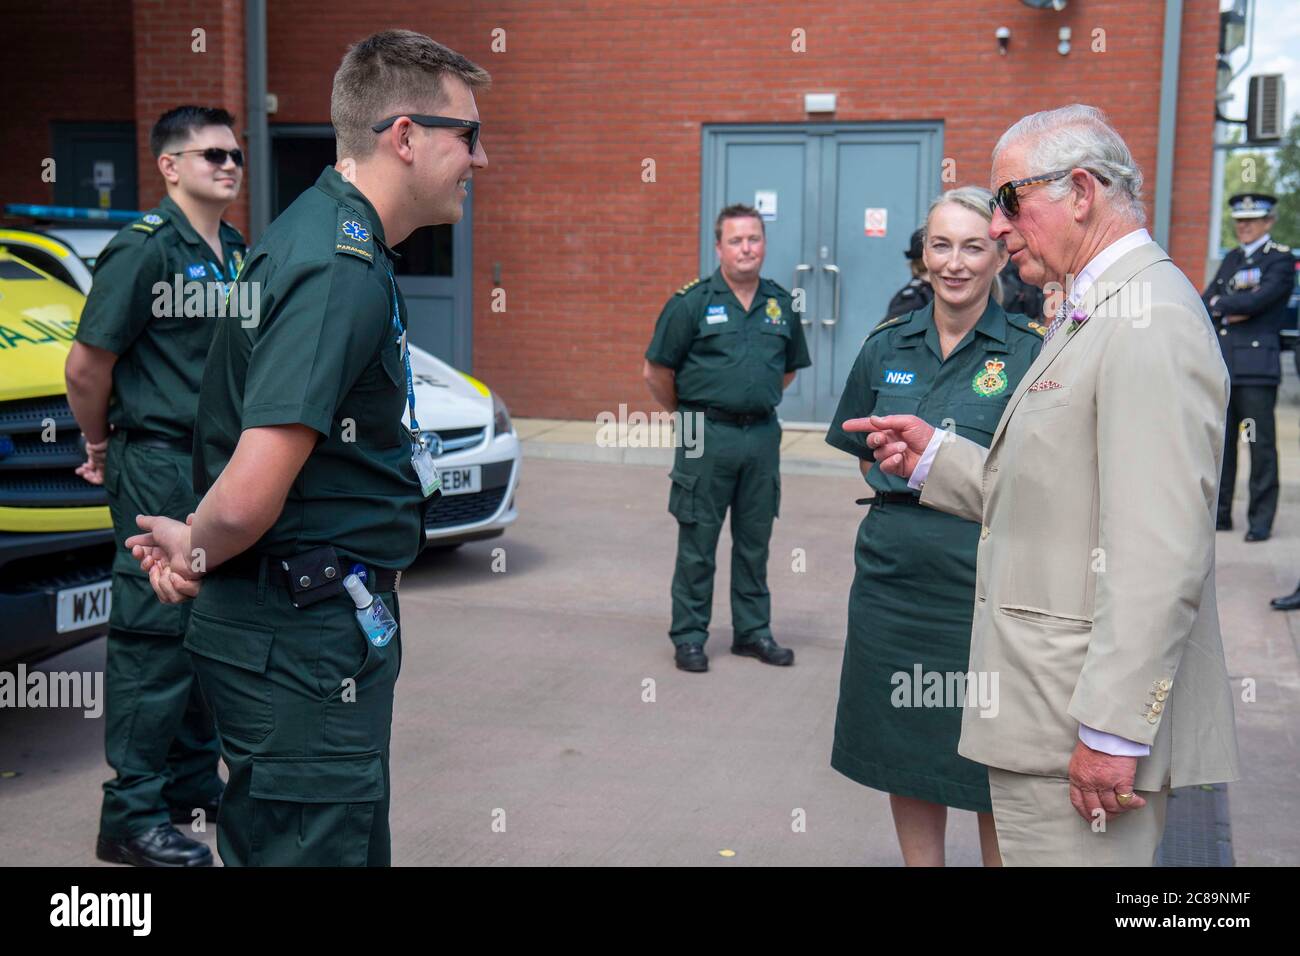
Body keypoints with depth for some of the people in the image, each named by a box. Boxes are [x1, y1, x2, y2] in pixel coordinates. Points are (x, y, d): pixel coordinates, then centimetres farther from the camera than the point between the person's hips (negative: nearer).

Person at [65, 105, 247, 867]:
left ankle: (194, 783, 29)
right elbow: (86, 368, -13)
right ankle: (132, 815, 6)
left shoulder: (238, 254, 10)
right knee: (154, 636, -3)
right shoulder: (144, 249, -13)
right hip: (160, 468, -8)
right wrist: (102, 447, -1)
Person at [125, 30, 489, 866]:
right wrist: (197, 557, -8)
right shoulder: (342, 270, -22)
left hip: (322, 621, 10)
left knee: (355, 840, 22)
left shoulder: (327, 234, 11)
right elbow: (249, 495, -28)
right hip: (308, 640, -10)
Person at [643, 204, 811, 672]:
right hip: (707, 438, -4)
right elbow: (656, 371, -2)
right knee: (697, 542, 2)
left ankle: (753, 631, 24)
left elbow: (789, 368, 21)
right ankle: (688, 637, 12)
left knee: (754, 541, 12)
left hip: (762, 436, 4)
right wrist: (689, 414, 6)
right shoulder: (692, 302, -6)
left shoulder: (782, 305, 7)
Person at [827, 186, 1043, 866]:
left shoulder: (1030, 350, -5)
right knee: (906, 750, 14)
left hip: (984, 578, -4)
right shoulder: (886, 348, 7)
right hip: (893, 574, 4)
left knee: (993, 765, 4)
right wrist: (904, 503, 6)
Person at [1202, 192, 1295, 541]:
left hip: (1257, 365, -6)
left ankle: (1261, 521, 1)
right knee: (1220, 442, 8)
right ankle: (1220, 514, 16)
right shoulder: (1231, 259, 20)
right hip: (1221, 364, 6)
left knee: (1261, 444, -4)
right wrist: (1230, 311, -6)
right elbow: (1204, 304, 13)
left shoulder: (1281, 260, -1)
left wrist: (1218, 304, -3)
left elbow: (1258, 300, -16)